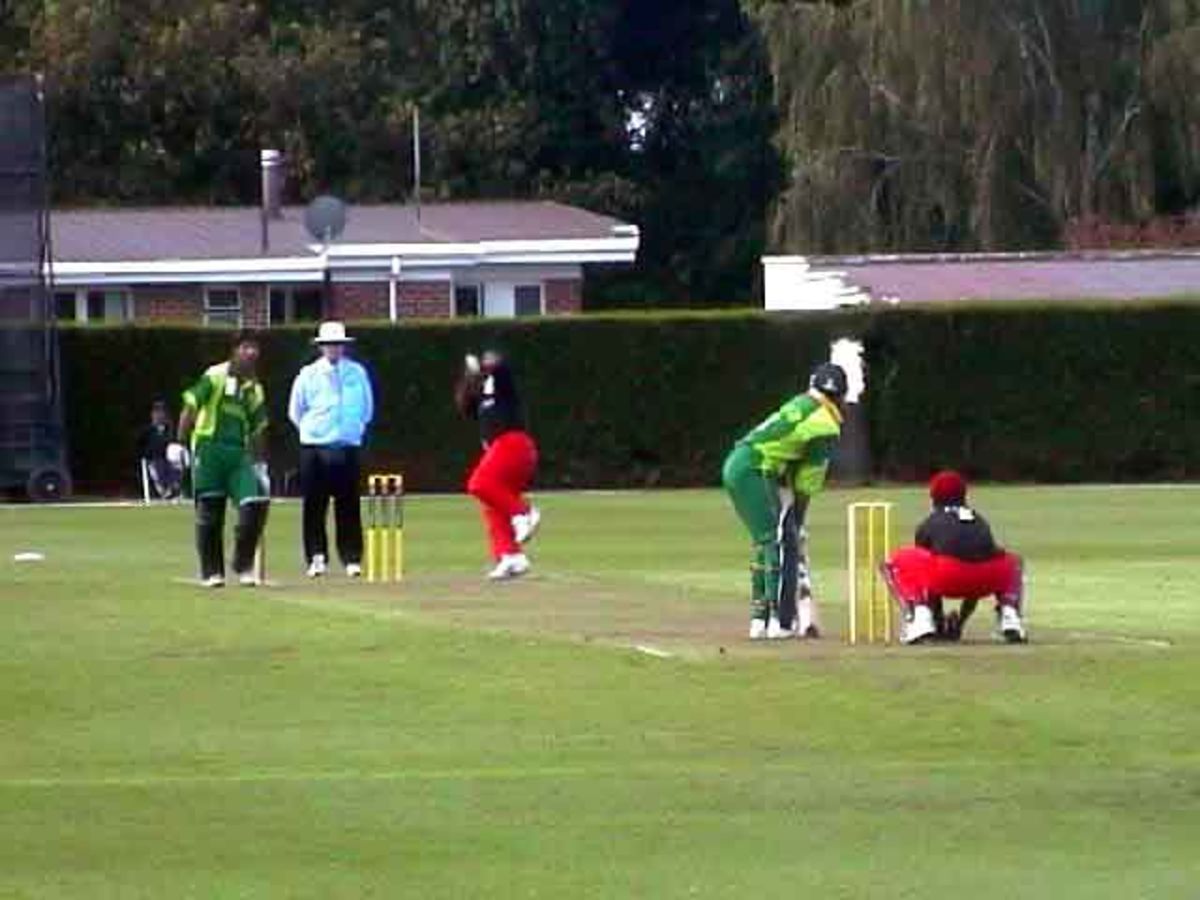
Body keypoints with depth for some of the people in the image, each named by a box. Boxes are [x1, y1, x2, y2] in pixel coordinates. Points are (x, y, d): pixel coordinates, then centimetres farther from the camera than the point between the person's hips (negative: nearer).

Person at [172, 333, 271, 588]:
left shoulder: (255, 388, 14)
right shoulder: (215, 376, -2)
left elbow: (258, 430, 21)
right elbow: (190, 407, -5)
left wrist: (260, 464, 19)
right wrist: (180, 443, -10)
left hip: (240, 453, 4)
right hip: (210, 448, -4)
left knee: (256, 504, -10)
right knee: (209, 510, 0)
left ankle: (243, 566, 4)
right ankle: (211, 572, 10)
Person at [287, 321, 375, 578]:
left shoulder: (357, 373, 6)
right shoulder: (308, 375, 2)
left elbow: (367, 408, 18)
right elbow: (295, 411, 10)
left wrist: (358, 429, 11)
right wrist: (311, 430, 7)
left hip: (347, 447, 1)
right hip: (315, 448, -1)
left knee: (348, 505, 0)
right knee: (315, 506, -1)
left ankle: (352, 559, 2)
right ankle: (316, 558, 4)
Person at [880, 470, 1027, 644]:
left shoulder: (929, 523, 29)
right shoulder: (980, 521, 37)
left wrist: (940, 622, 49)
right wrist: (961, 622, 56)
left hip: (948, 577, -3)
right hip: (989, 579, 3)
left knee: (896, 562, 24)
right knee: (1013, 562, 40)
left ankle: (920, 618, 1)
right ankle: (1010, 615, 15)